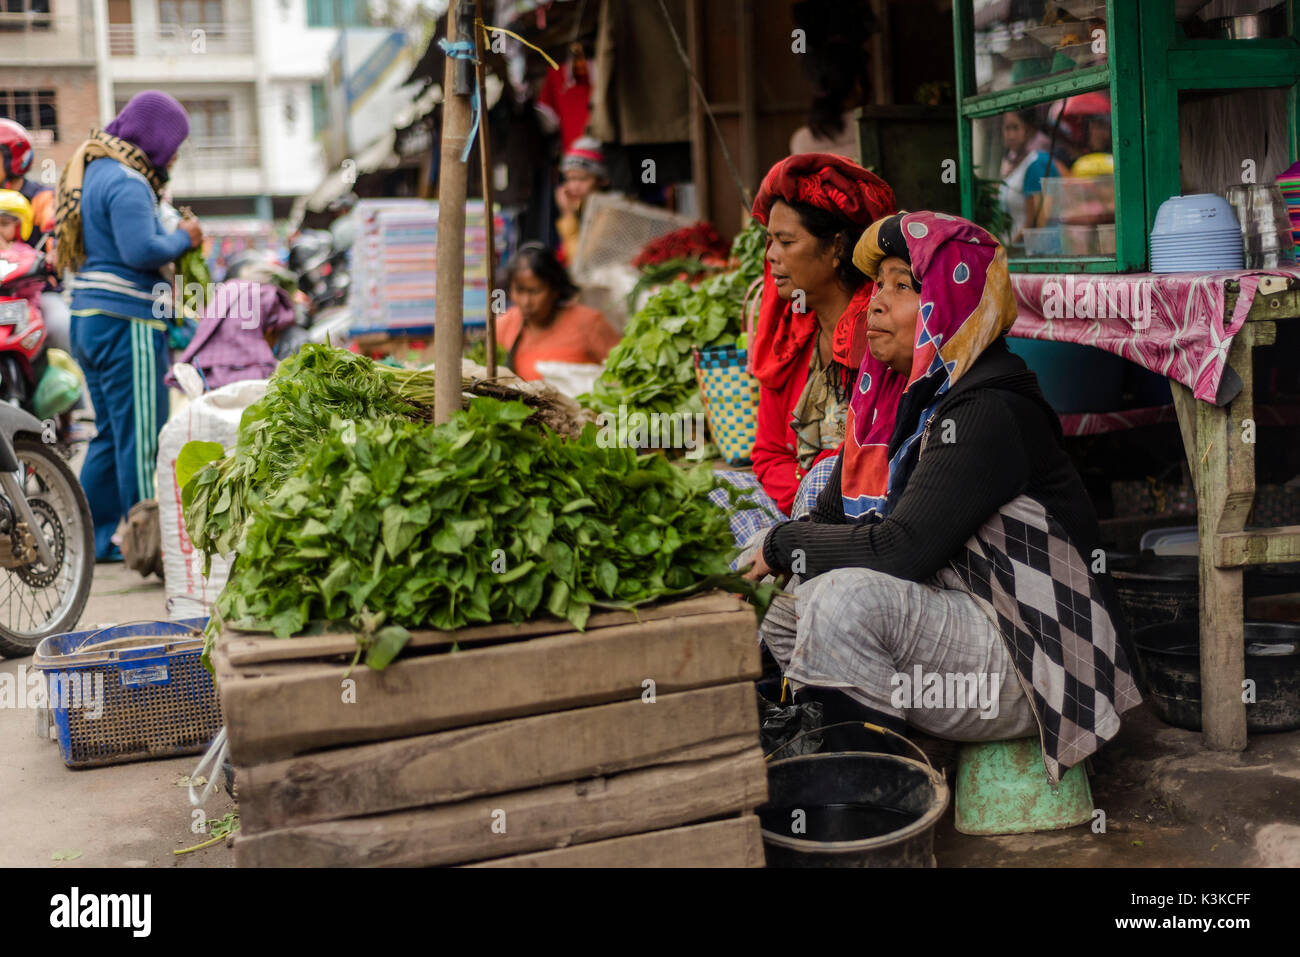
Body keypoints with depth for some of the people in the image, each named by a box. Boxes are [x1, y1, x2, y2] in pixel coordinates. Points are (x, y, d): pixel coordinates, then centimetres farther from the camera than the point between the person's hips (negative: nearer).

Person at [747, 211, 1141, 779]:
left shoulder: (989, 412, -19)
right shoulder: (900, 399, 8)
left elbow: (901, 549, -27)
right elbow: (832, 518, 12)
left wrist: (783, 544, -13)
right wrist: (766, 555, -7)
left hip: (1026, 665, -9)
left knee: (846, 599, -30)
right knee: (780, 608, 7)